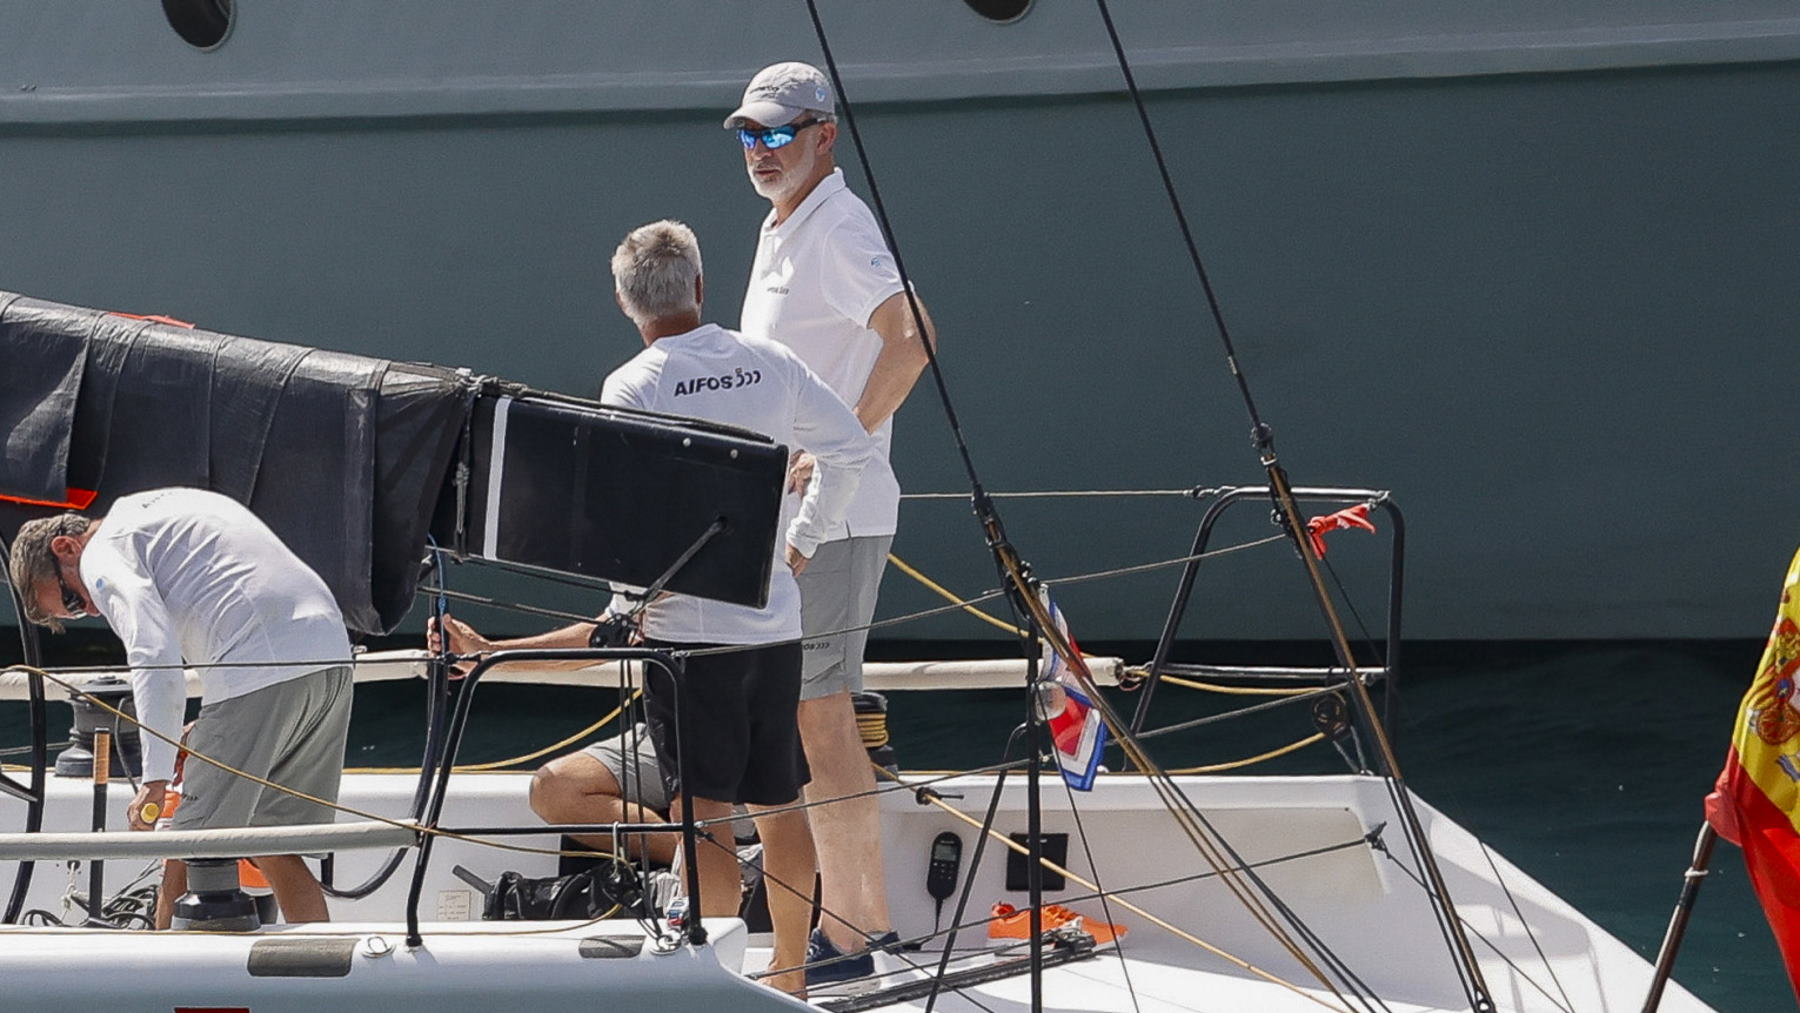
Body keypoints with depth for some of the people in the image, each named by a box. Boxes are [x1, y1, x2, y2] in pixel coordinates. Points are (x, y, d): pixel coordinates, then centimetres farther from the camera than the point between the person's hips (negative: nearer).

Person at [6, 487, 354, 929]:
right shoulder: (167, 505, 29)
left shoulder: (104, 554, 2)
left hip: (260, 673, -8)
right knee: (275, 849, 15)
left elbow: (155, 657, -14)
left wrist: (156, 779, -15)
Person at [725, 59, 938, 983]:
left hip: (831, 513, -11)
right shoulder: (779, 229, 17)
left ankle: (844, 936, -8)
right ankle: (863, 910, 21)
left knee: (819, 711, -10)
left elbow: (910, 334, -31)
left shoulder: (837, 231, -15)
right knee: (805, 712, 14)